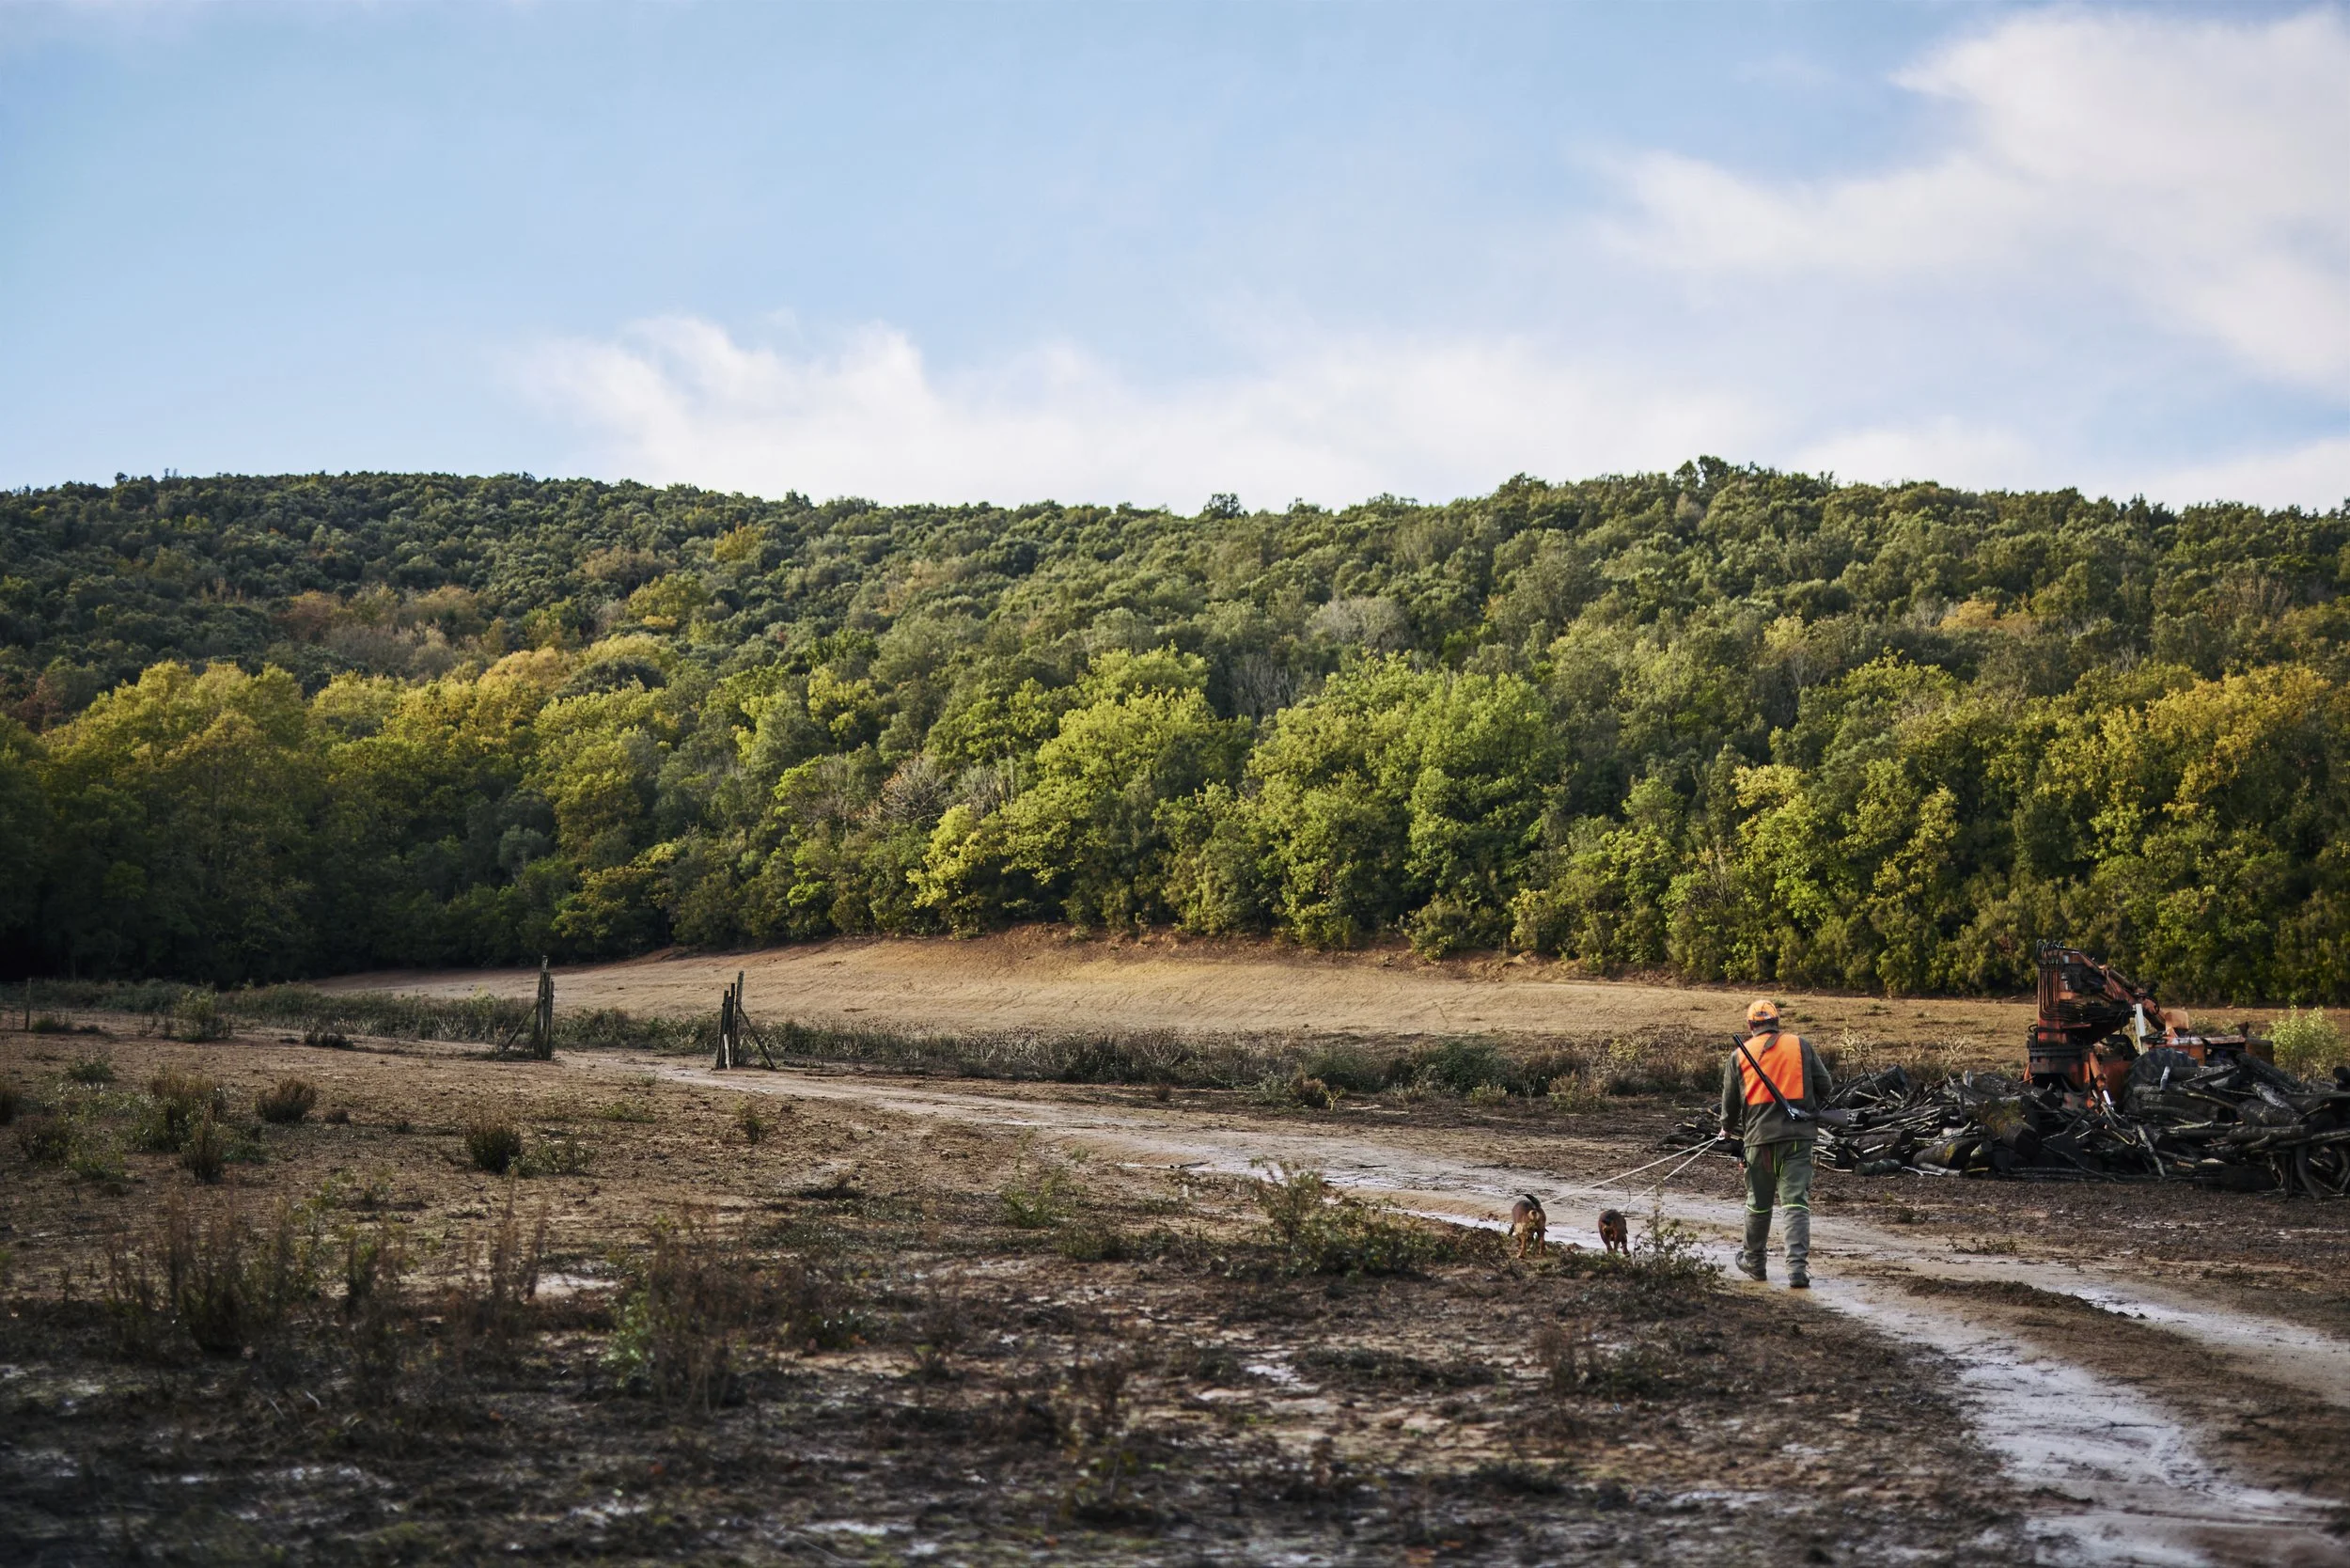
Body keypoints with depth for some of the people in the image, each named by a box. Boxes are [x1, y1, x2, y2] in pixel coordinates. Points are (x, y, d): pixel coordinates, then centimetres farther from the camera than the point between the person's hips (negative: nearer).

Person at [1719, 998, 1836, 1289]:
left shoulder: (1739, 1055, 7)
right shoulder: (1800, 1046, 5)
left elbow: (1730, 1100, 12)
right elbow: (1823, 1085, 7)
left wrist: (1728, 1128, 32)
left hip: (1760, 1137, 1)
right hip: (1799, 1135, -1)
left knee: (1759, 1203, 15)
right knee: (1796, 1202, -3)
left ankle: (1754, 1262, 30)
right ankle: (1798, 1268, -15)